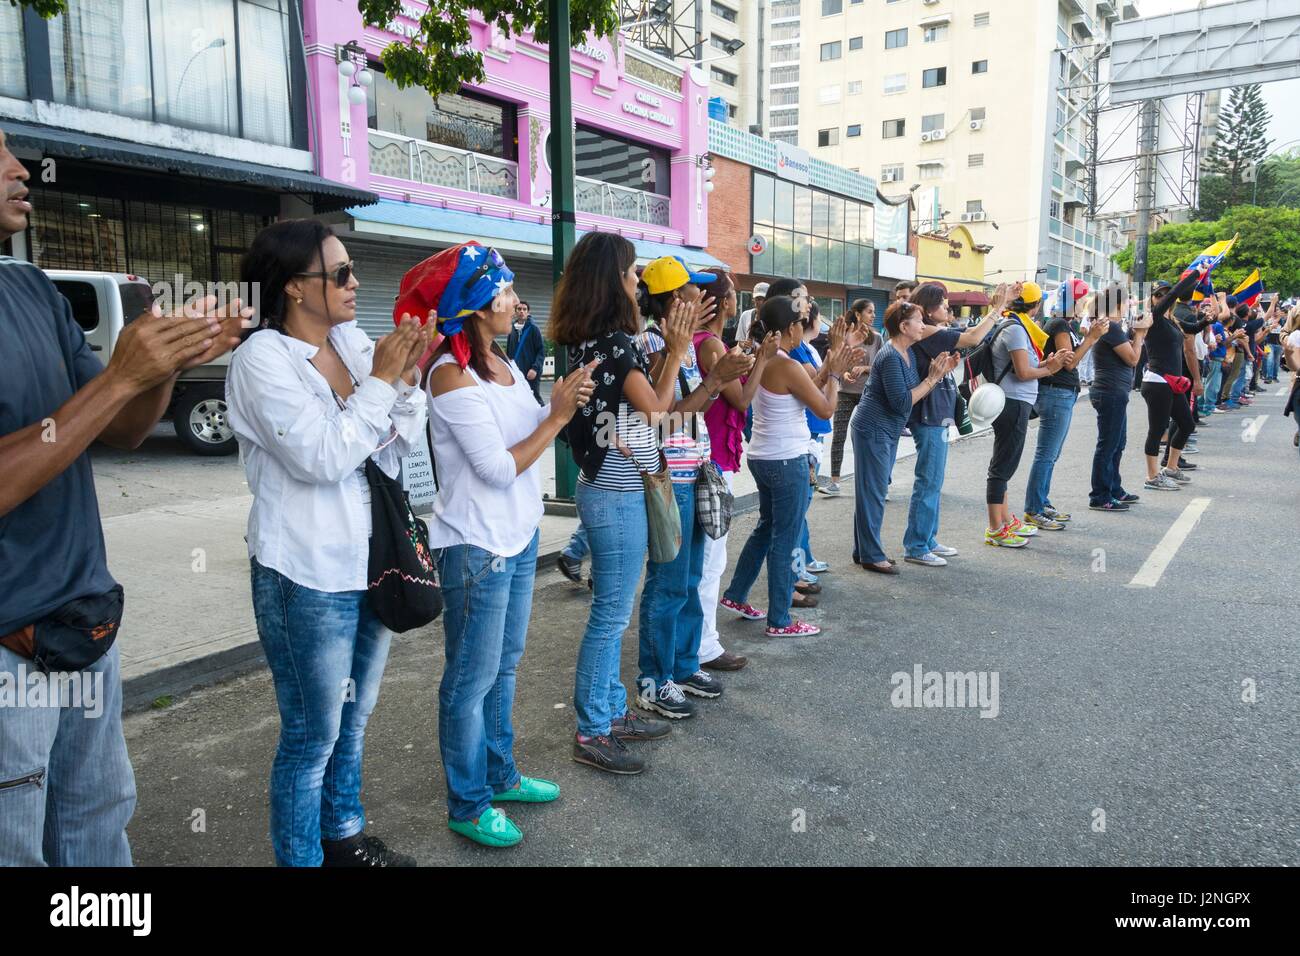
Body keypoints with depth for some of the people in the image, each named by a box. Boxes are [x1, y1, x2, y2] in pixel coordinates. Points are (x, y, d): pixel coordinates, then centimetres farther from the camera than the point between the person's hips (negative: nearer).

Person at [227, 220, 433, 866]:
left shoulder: (355, 342, 5)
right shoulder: (262, 359, -13)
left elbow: (396, 451, 5)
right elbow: (322, 456, -21)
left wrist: (406, 379, -9)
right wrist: (380, 381, -16)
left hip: (370, 564, 7)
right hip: (308, 577, -7)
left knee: (354, 720, 21)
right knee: (313, 737, 6)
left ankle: (344, 836, 40)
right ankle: (301, 856, 26)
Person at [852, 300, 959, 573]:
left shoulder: (907, 353, 10)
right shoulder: (890, 357, -19)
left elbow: (916, 393, 9)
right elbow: (902, 402, -23)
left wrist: (940, 372, -2)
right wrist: (932, 378, -18)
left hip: (887, 432, 10)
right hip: (873, 430, -10)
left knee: (872, 492, 14)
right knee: (872, 493, -3)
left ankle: (864, 551, 23)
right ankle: (871, 556, 4)